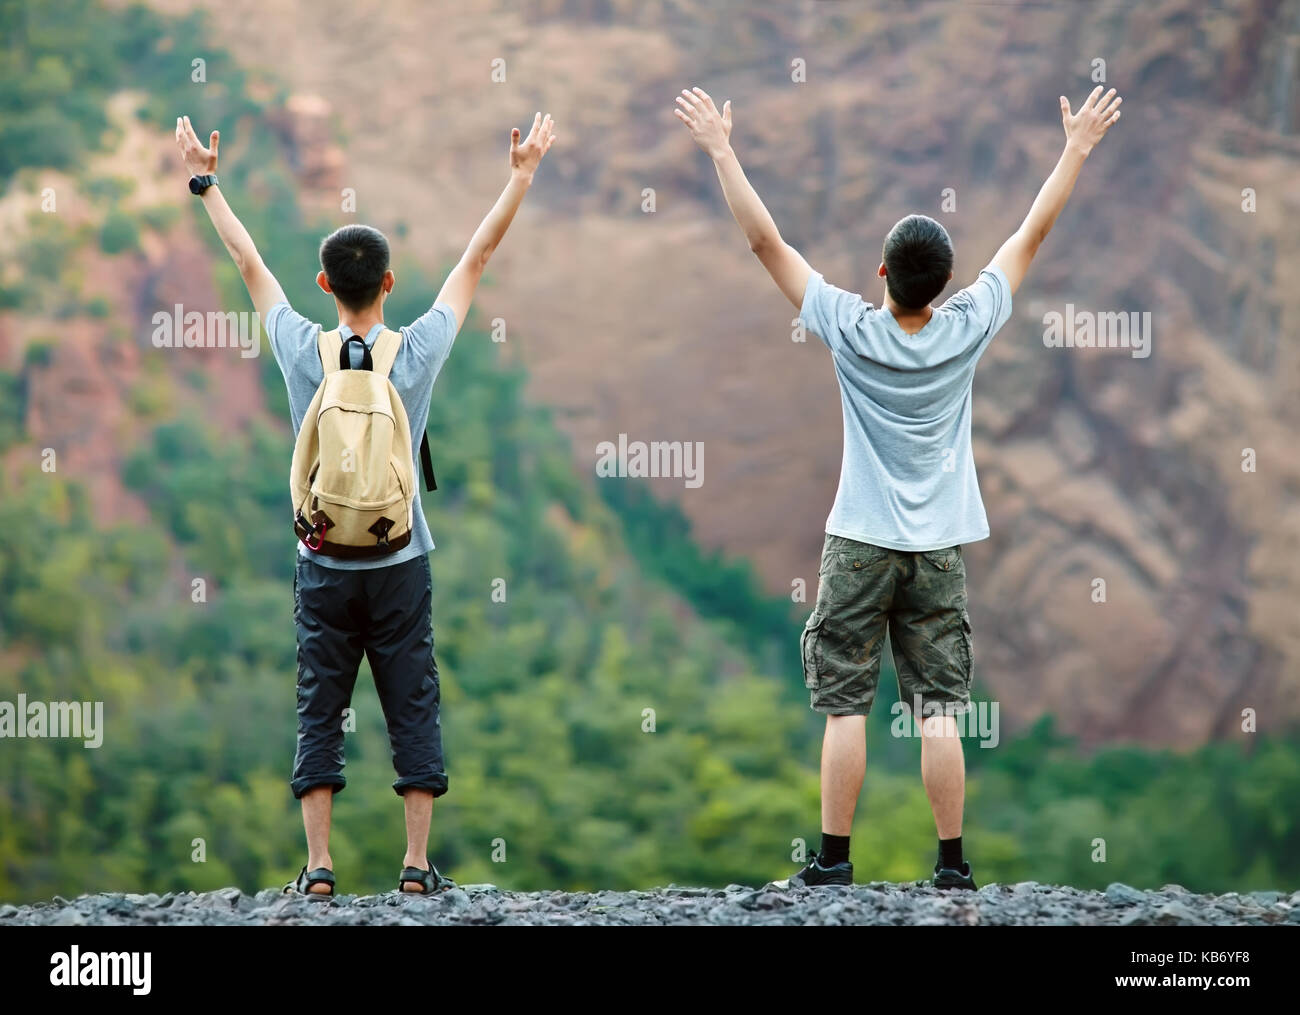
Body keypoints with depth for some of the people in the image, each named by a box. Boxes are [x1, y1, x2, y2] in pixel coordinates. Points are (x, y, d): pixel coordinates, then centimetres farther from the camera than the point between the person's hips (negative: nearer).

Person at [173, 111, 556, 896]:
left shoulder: (302, 350, -6)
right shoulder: (419, 352, -8)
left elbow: (249, 262, 7)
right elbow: (478, 257, 1)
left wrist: (207, 182, 18)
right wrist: (522, 176, 9)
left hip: (323, 565, 1)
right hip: (399, 565, -1)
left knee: (320, 714, 5)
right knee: (413, 710, 4)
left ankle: (319, 868, 1)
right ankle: (417, 864, 2)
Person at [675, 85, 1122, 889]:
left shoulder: (851, 330, -11)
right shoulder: (968, 331, -7)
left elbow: (766, 241, -7)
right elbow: (1033, 234, 2)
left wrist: (721, 151, -2)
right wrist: (1078, 150, 10)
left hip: (861, 546, -1)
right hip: (941, 549, 2)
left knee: (845, 707, 1)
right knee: (940, 710, 2)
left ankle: (834, 859, 0)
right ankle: (952, 862, 3)